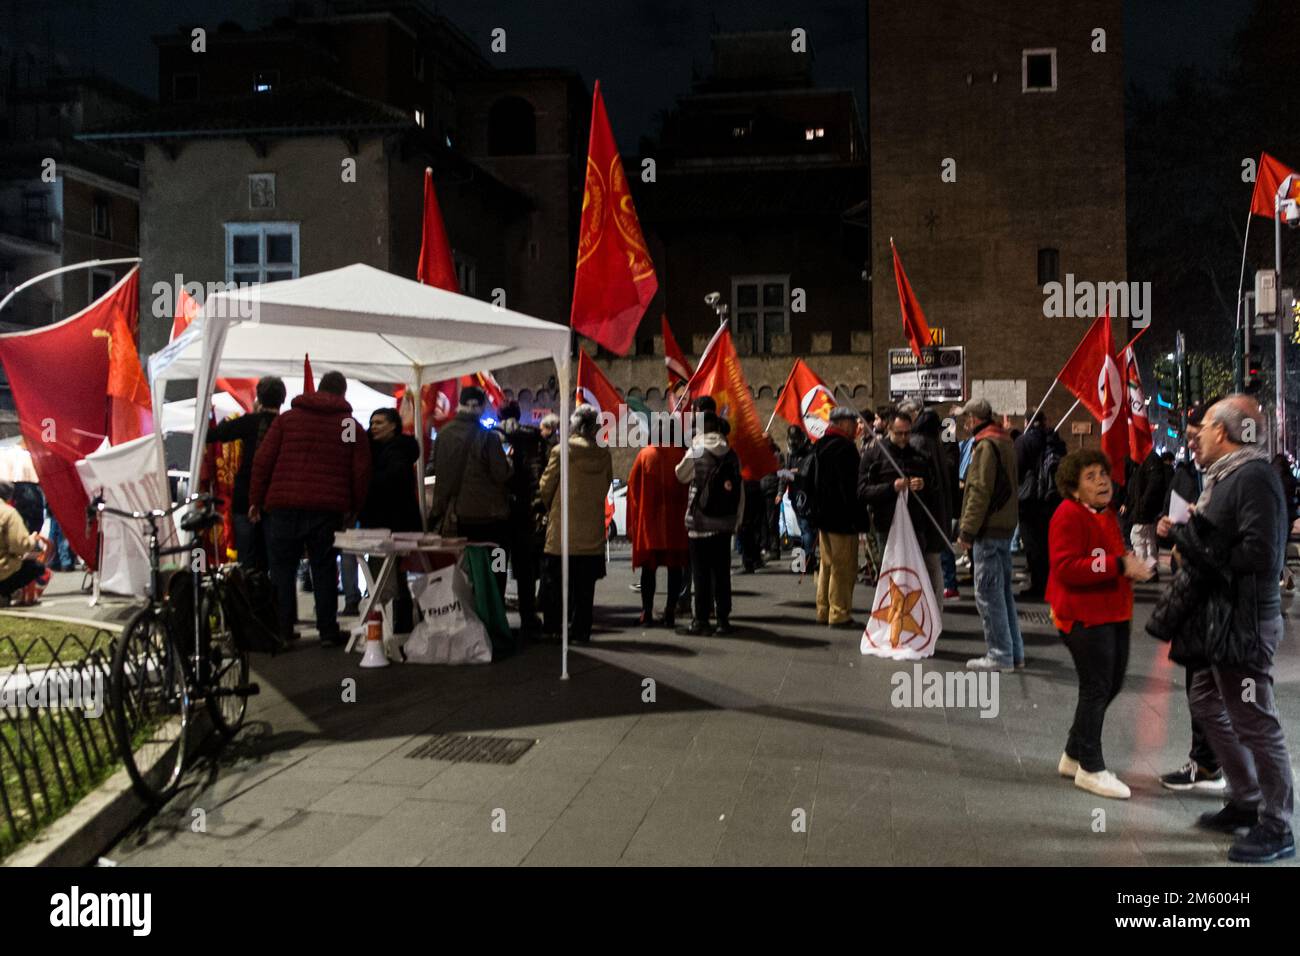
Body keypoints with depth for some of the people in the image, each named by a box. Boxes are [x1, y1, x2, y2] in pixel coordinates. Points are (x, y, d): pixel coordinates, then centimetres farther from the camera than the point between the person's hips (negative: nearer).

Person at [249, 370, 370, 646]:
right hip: (328, 509, 0)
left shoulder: (287, 418, 9)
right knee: (324, 570, 7)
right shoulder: (352, 426, 9)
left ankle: (283, 631, 7)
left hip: (283, 506, 0)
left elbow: (263, 461, 4)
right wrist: (353, 509, 14)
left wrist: (255, 500, 8)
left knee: (282, 569, 7)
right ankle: (327, 631, 7)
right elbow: (361, 472, 6)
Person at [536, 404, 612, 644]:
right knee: (585, 585, 8)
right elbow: (605, 488, 8)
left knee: (558, 581, 8)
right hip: (593, 530, 3)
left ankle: (553, 627, 12)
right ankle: (581, 630, 10)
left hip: (563, 528, -3)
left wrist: (550, 508, 18)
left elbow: (545, 488, -1)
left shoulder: (562, 451, -9)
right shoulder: (604, 455, 0)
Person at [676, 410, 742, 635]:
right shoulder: (731, 455, 3)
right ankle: (723, 620, 11)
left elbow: (681, 475, 8)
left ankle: (702, 619, 4)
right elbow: (740, 492, 5)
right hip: (725, 523, 4)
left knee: (701, 573, 3)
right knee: (722, 572, 9)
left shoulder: (696, 452, -8)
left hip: (700, 522, -3)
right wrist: (736, 521, 11)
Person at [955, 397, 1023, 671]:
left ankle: (1000, 655, -1)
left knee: (988, 594, -5)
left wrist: (968, 530, -15)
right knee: (1003, 592, 15)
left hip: (988, 529, -10)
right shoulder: (1005, 442, 17)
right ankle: (1014, 652, 20)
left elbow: (980, 491, -19)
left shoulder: (985, 444, -13)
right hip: (1005, 528, 10)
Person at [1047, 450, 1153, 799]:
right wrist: (1120, 564, -28)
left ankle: (1074, 756, 30)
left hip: (1113, 612, 10)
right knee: (1096, 689, -3)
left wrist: (1131, 562, 10)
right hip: (1084, 615, -10)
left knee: (1112, 683, 16)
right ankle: (1090, 769, 12)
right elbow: (1066, 567, -25)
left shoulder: (1106, 513, 15)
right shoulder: (1068, 516, -15)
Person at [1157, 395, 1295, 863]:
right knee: (1208, 703, 19)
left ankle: (1276, 826, 11)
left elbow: (1261, 555, -27)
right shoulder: (1225, 476, 13)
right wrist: (1182, 532, 5)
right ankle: (1246, 801, 32)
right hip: (1219, 615, 11)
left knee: (1254, 722, -2)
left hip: (1245, 622, -11)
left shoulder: (1255, 477, -18)